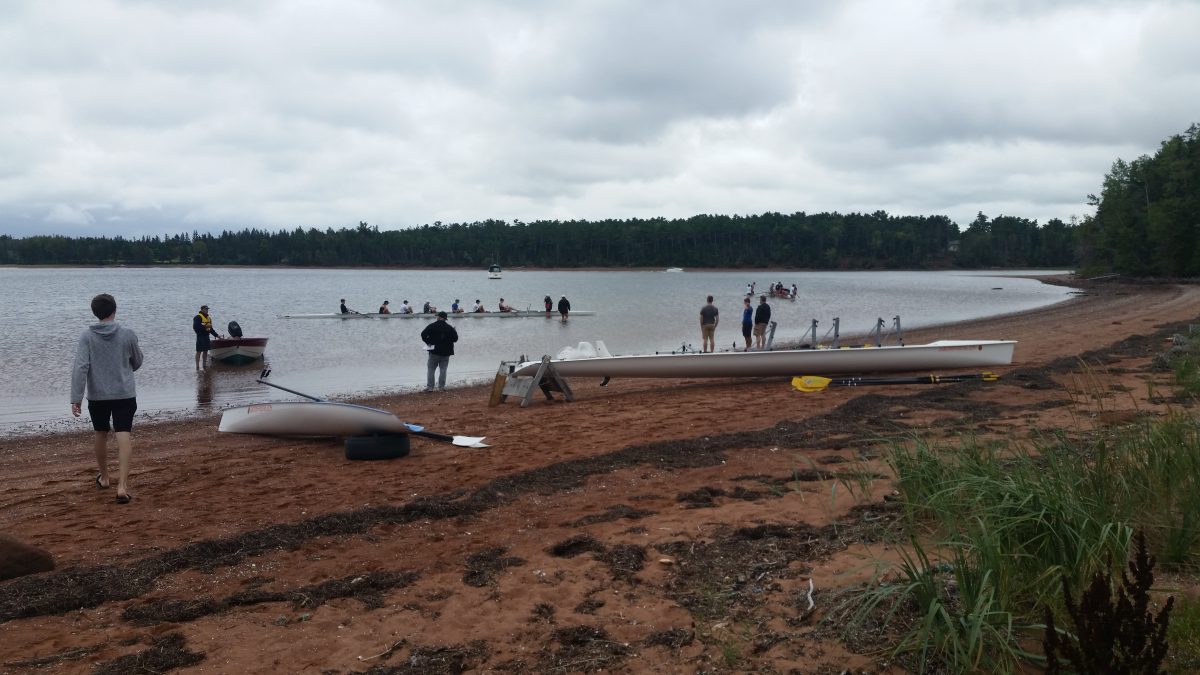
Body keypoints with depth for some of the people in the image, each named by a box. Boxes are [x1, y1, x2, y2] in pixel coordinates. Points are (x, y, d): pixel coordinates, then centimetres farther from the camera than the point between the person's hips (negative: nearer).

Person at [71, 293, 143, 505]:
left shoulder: (87, 336, -5)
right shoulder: (128, 334, -4)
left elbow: (80, 367, -13)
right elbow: (137, 363, 10)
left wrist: (76, 398, -13)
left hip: (97, 396, 1)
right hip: (124, 394, -1)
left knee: (101, 435, 19)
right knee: (124, 437, -5)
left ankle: (103, 477, 36)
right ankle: (122, 485, -15)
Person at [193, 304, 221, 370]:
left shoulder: (209, 318, 18)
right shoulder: (198, 317, -8)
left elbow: (211, 328, 23)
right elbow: (196, 327, -18)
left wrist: (216, 335, 18)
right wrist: (205, 326, -21)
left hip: (206, 336, 8)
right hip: (200, 336, -8)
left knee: (205, 351, 12)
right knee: (199, 351, -5)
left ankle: (204, 365, 20)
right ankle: (197, 366, -3)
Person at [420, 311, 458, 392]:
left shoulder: (432, 326, -5)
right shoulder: (449, 328, 0)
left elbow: (423, 334, -11)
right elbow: (455, 339, 2)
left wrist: (428, 342, 1)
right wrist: (455, 332, 21)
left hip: (434, 352, -2)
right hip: (446, 352, 2)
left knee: (430, 369, 6)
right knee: (443, 369, 8)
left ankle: (429, 387, 2)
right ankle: (441, 387, 6)